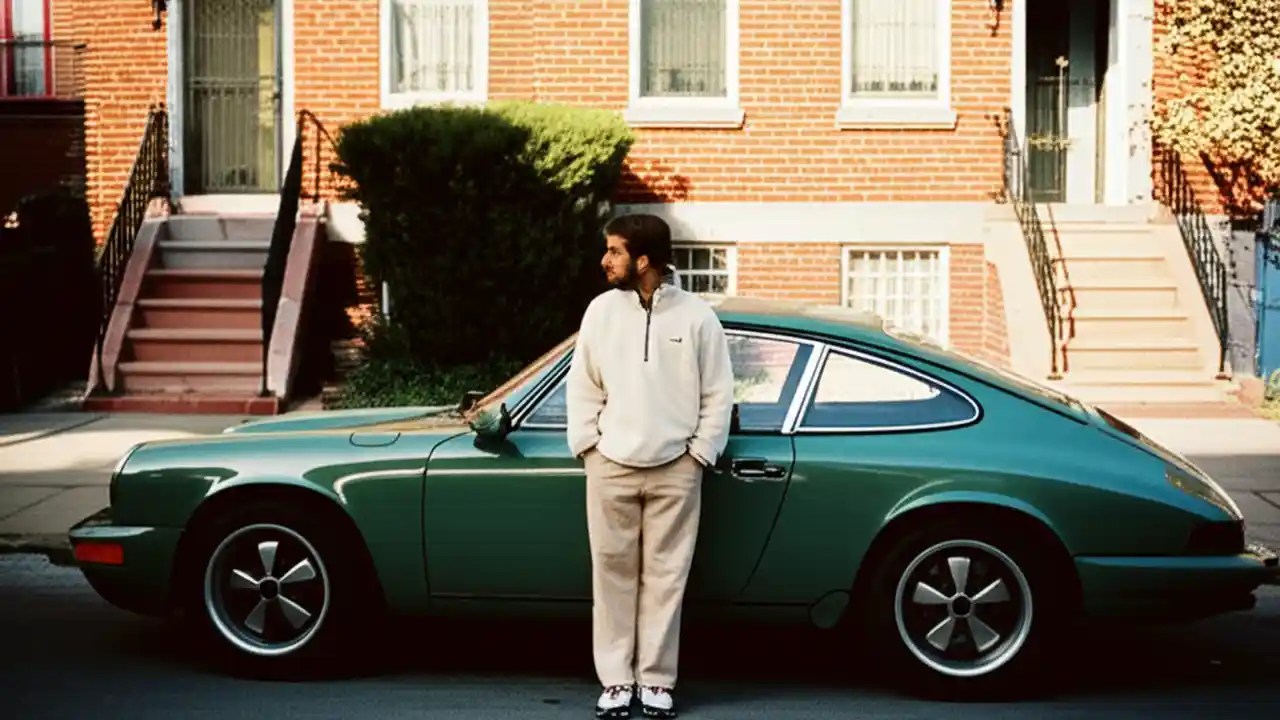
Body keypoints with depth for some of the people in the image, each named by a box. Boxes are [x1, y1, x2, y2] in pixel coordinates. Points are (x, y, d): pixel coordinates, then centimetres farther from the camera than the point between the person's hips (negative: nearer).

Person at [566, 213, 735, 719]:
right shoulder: (602, 310, 3)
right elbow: (582, 386, 8)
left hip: (675, 470, -2)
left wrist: (700, 453, -3)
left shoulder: (696, 316, -3)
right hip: (610, 467, 2)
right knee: (613, 573, 4)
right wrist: (587, 445, 1)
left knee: (665, 576, 4)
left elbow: (717, 396, 1)